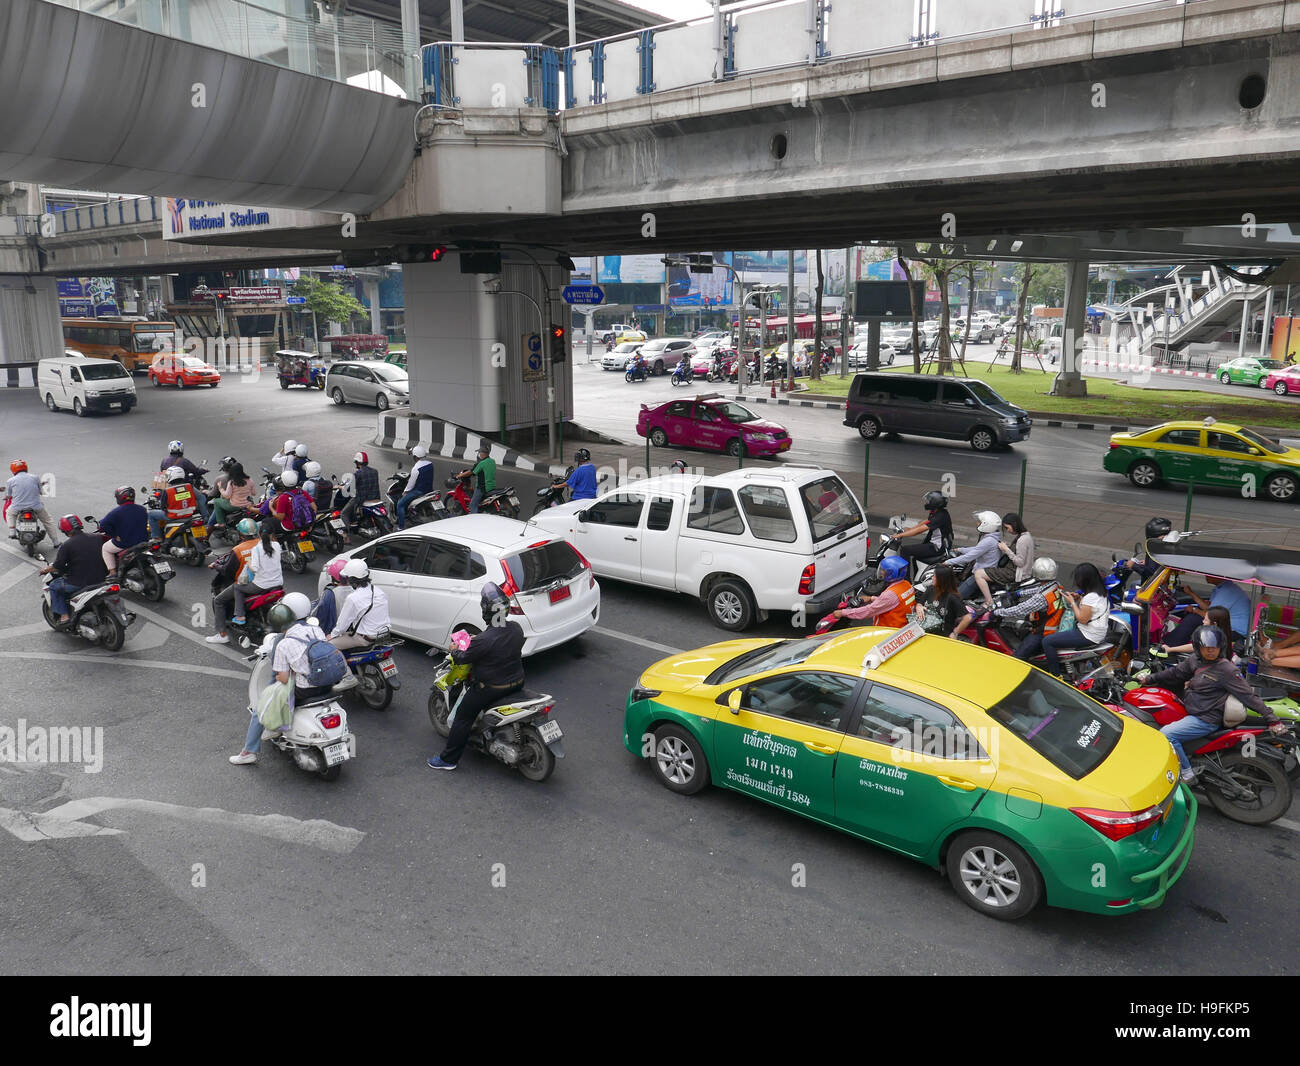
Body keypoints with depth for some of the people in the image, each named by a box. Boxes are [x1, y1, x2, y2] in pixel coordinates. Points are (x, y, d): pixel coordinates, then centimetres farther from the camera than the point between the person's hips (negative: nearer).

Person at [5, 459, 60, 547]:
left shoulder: (10, 481, -1)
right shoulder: (35, 477, 1)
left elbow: (8, 496, 6)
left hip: (18, 508, 0)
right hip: (36, 506, 0)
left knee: (9, 513, 34)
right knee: (48, 521, 22)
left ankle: (12, 533, 22)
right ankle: (55, 542, 23)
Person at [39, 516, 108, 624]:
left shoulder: (66, 546, -11)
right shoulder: (96, 538, 2)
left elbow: (57, 567, -6)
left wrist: (45, 570, 14)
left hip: (79, 584, -5)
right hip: (100, 580, 5)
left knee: (54, 586, 19)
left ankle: (64, 615, 13)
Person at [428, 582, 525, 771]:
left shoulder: (484, 639, -28)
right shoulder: (516, 628, -7)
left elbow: (463, 658, -13)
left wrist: (454, 651, 9)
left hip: (491, 688, -7)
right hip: (517, 682, 7)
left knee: (463, 716, 8)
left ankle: (448, 759, 16)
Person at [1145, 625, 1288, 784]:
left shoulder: (1226, 670, -17)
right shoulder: (1195, 660, 4)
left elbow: (1247, 695, -15)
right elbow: (1176, 673, 19)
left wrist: (1271, 718, -16)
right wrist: (1150, 678, 19)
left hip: (1206, 720, -9)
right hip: (1191, 711, 9)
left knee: (1166, 734, -20)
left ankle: (1186, 773, -6)